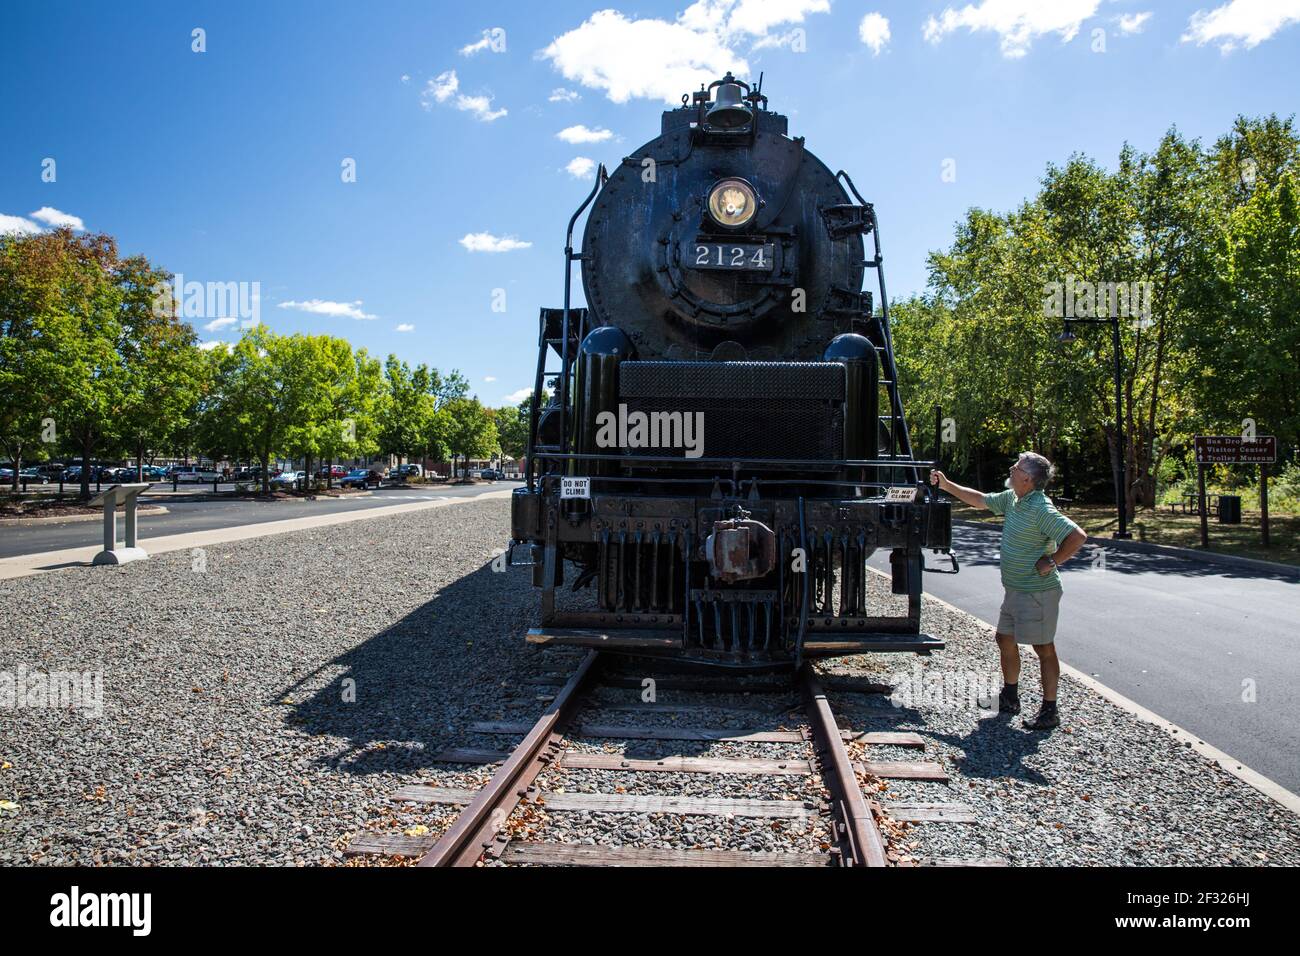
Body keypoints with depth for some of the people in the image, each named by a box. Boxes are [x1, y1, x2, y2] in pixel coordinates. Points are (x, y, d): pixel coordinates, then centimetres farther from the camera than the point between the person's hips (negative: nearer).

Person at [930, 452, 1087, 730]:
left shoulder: (1041, 509, -22)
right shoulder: (1011, 499, 6)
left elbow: (1077, 536, -27)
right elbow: (979, 500, 19)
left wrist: (1052, 561, -21)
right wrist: (947, 485, 19)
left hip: (1038, 592, -10)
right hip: (1015, 590, 10)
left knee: (1044, 648, 0)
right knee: (1005, 640, 17)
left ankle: (1050, 710, 10)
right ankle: (1010, 698, 31)